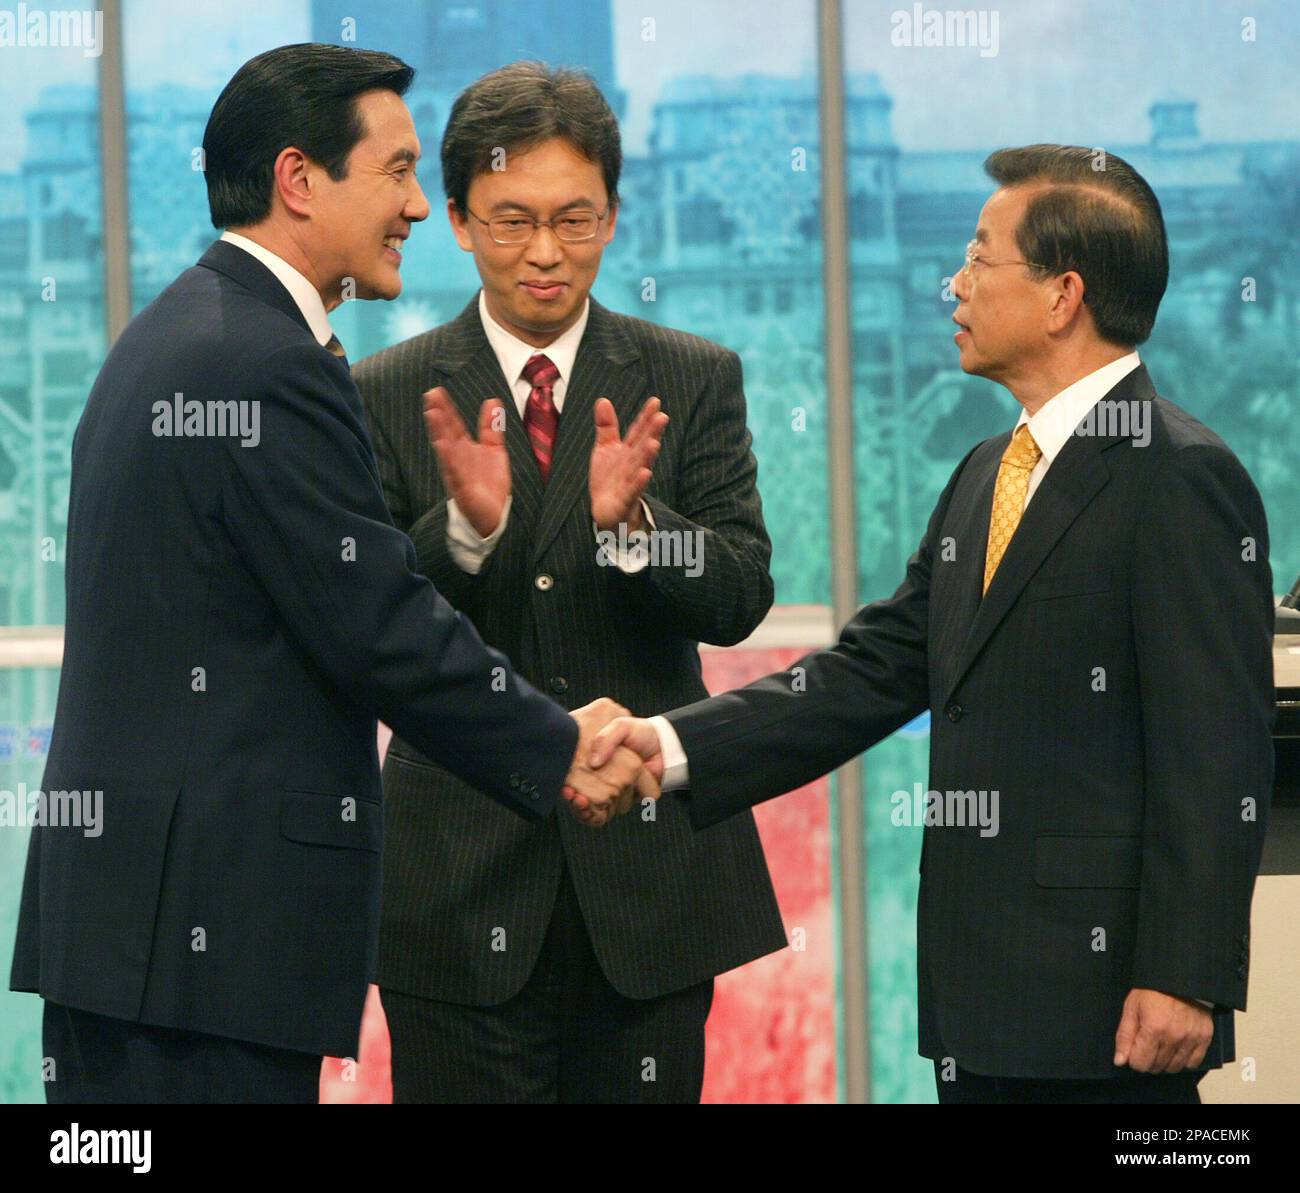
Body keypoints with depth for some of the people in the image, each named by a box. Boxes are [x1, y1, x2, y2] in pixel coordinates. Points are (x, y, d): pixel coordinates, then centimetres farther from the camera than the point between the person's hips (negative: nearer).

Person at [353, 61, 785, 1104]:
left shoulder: (695, 382, 5)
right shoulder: (389, 398, 1)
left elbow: (740, 600, -3)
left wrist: (632, 520, -22)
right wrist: (464, 527, -23)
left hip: (648, 865, 1)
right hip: (462, 876, -1)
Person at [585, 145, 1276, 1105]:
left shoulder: (1184, 478, -11)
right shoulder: (988, 476, 17)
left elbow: (1218, 756, -16)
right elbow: (877, 667, 15)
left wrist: (1184, 980, -20)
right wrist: (675, 747, 4)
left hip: (1101, 994, -9)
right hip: (980, 991, 9)